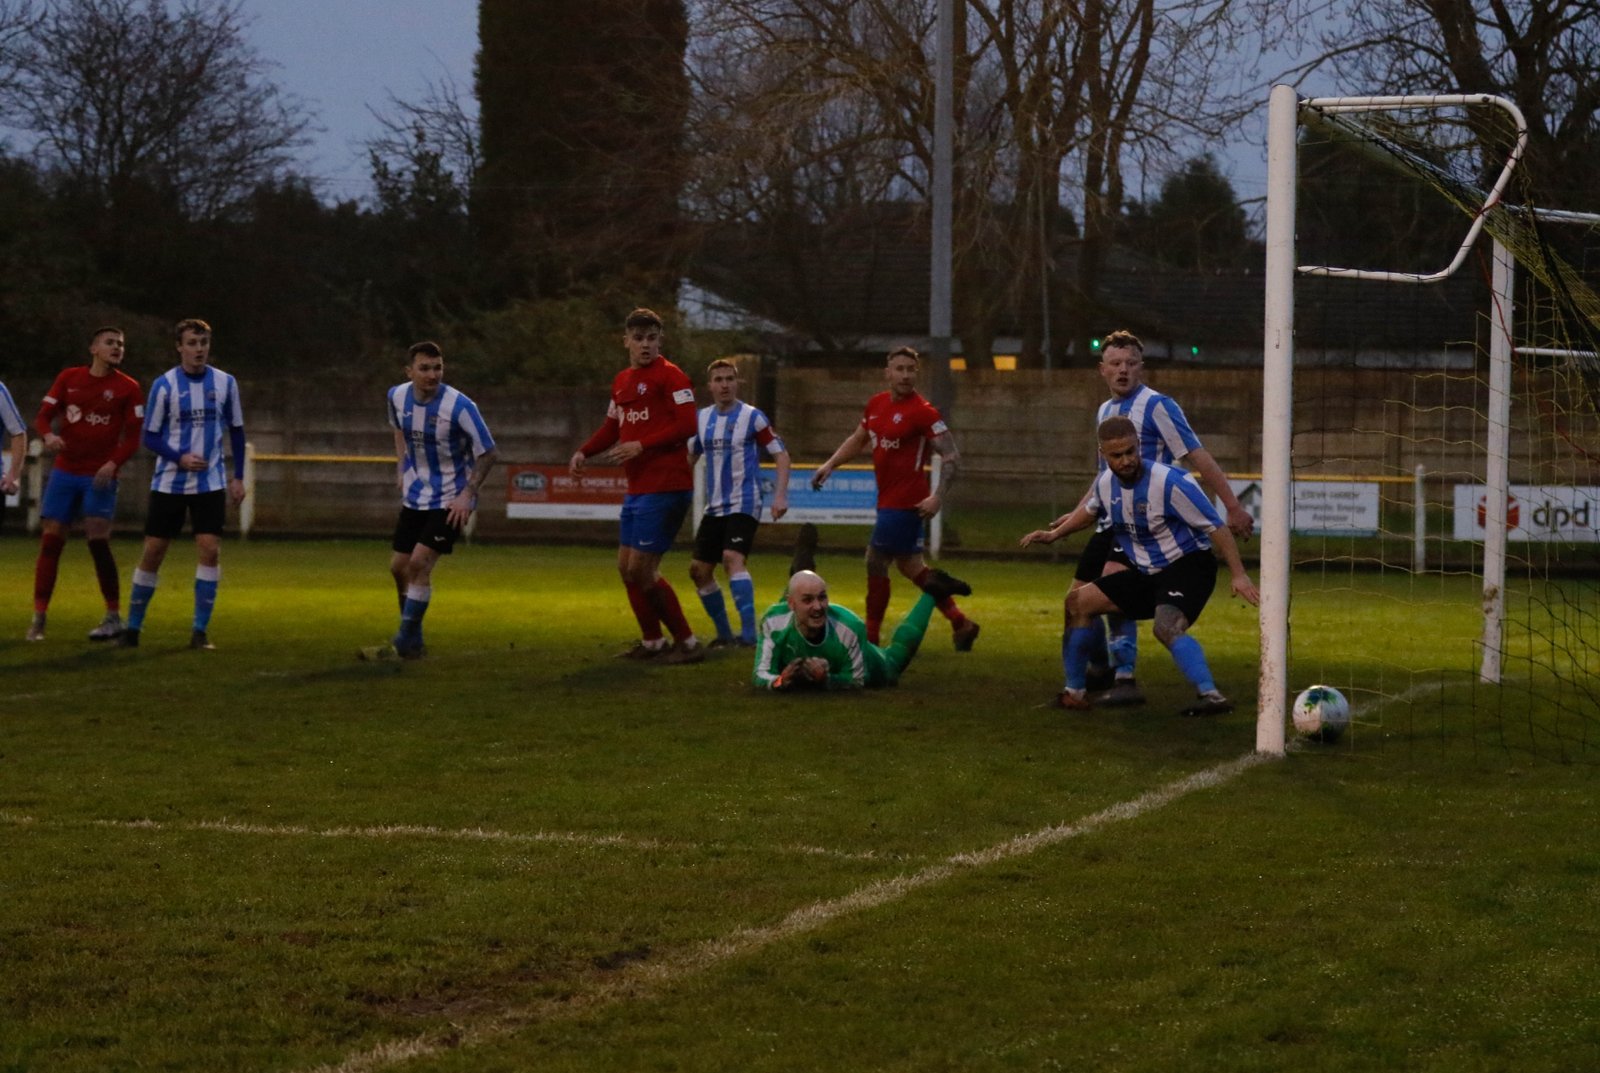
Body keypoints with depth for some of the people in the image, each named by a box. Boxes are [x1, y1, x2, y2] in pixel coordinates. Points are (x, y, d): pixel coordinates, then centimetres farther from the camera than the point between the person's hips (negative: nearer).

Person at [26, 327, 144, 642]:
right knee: (51, 540, -2)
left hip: (100, 476, -3)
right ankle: (38, 618, 4)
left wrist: (113, 463, -20)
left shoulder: (128, 388, -1)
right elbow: (44, 415, 7)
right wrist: (48, 435, -16)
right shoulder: (69, 378, 6)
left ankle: (113, 617, 0)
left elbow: (132, 438, -4)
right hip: (65, 471, 3)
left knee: (98, 540, -13)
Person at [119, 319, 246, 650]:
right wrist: (180, 458, -18)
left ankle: (200, 631, -3)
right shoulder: (164, 385, -6)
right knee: (153, 551, 0)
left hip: (211, 483, 1)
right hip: (168, 483, -1)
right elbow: (150, 437, -2)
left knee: (210, 549, -11)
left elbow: (236, 431, 11)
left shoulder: (225, 383, 2)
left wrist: (238, 477, 5)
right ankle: (132, 627, 13)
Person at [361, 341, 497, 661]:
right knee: (399, 567, 6)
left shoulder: (459, 406, -22)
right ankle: (414, 643, 23)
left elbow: (488, 453, -14)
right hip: (415, 496, 6)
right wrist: (402, 468, 11)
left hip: (450, 500, -6)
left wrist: (467, 495, -20)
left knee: (419, 564, -16)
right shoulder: (397, 396, -5)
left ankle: (404, 644, -5)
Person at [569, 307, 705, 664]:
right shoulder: (622, 381, 16)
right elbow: (611, 427, 24)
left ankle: (688, 643, -2)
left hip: (665, 485, -9)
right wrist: (584, 452, 8)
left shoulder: (669, 375, -10)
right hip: (638, 487, 9)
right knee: (626, 567, 13)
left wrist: (641, 445, -21)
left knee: (641, 570, -10)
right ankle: (652, 642, 24)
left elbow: (686, 426, -18)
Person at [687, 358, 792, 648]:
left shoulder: (752, 417, -6)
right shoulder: (701, 419, 9)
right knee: (699, 569, 5)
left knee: (733, 558, -26)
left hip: (744, 504, -7)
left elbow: (781, 455, -6)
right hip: (715, 506, 7)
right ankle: (724, 634, 20)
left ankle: (749, 633, -31)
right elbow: (689, 455, 23)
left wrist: (780, 496, -16)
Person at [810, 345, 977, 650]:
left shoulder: (922, 412, -15)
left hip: (905, 502, -8)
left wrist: (938, 497, -24)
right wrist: (830, 465, 14)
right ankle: (960, 624, 24)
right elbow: (858, 440, 25)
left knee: (876, 562, -5)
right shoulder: (876, 404, 8)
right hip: (888, 498, 8)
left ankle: (870, 638, 5)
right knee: (910, 565, 15)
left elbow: (952, 456, -16)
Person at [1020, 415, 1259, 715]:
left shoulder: (1170, 482, -24)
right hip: (1146, 574, 8)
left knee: (1167, 626, -36)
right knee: (1079, 601, 8)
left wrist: (1239, 574, -24)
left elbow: (1215, 527, -20)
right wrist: (1055, 534, 20)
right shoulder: (1106, 483, -2)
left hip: (1187, 566, -8)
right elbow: (1090, 509, 25)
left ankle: (1211, 696, -41)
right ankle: (1075, 693, 19)